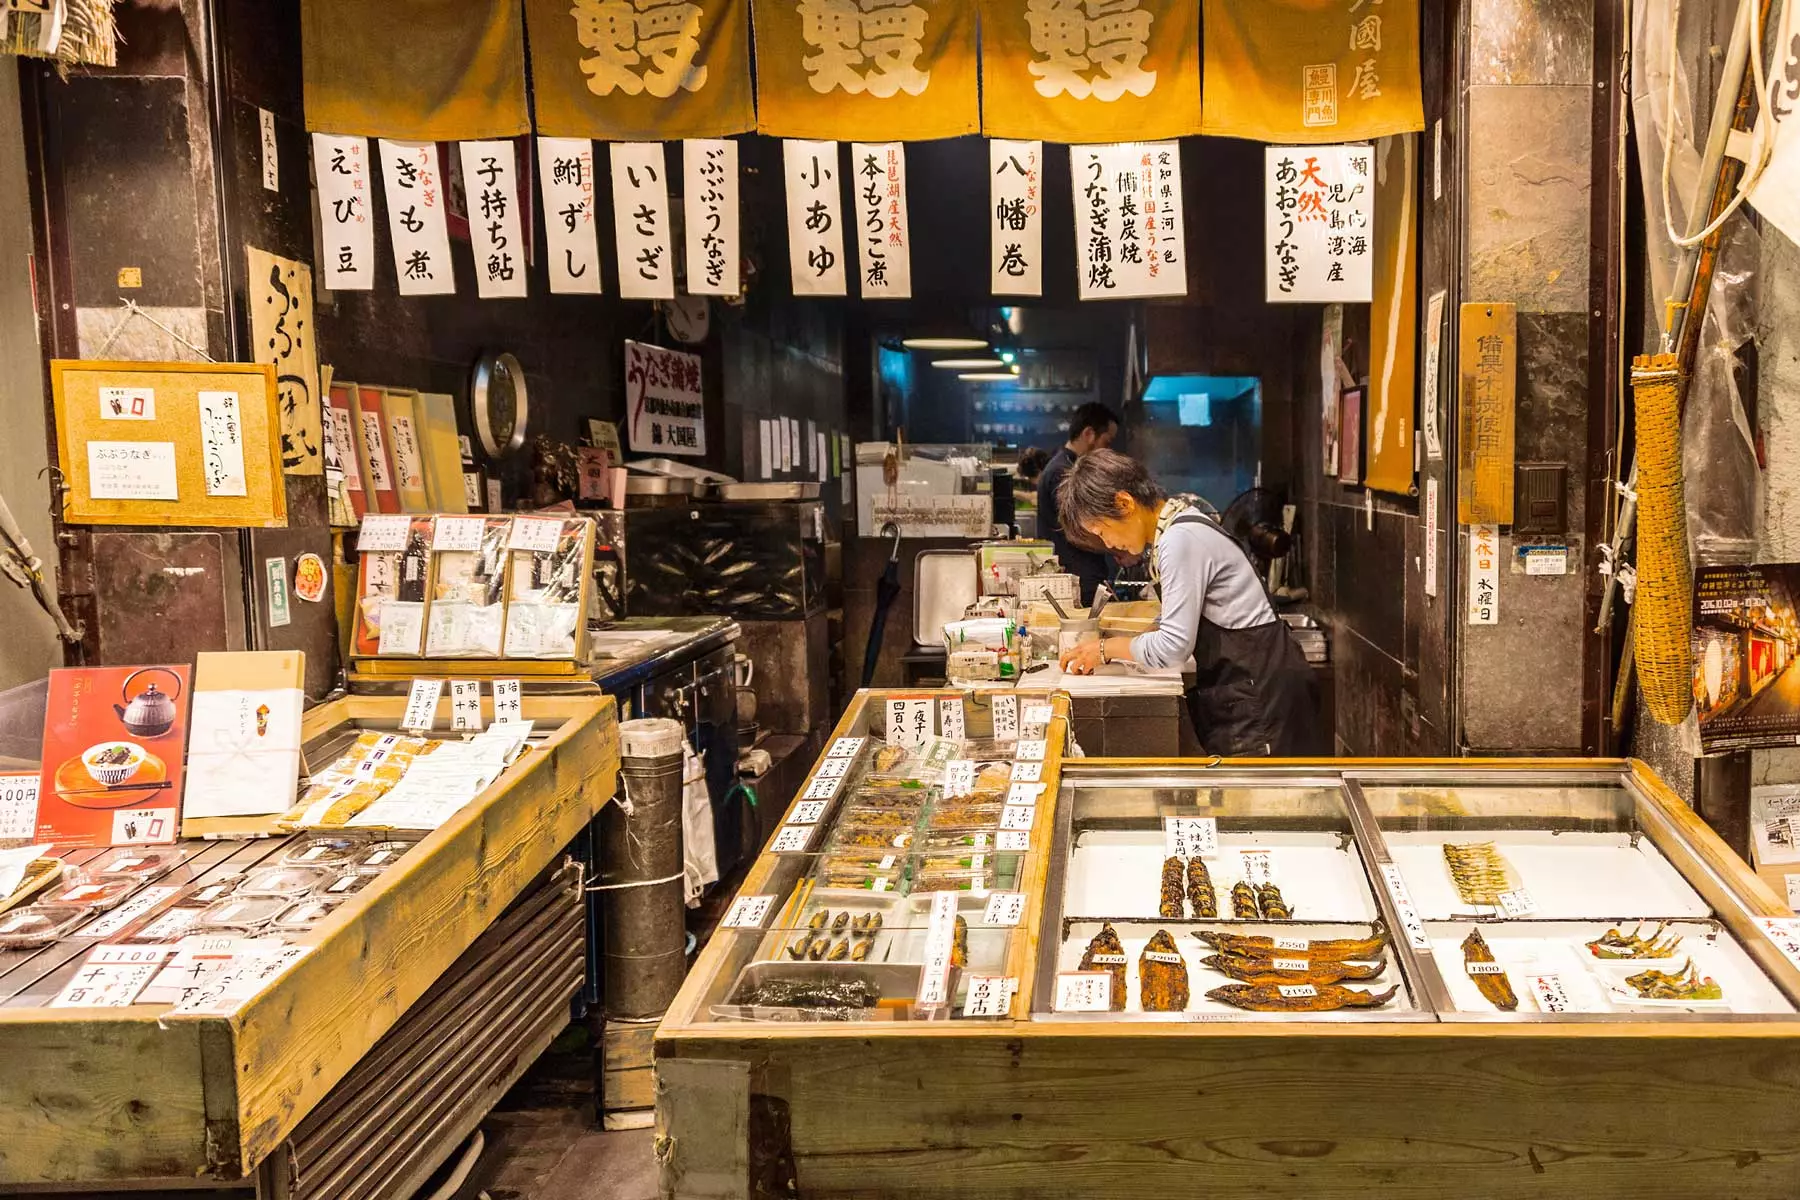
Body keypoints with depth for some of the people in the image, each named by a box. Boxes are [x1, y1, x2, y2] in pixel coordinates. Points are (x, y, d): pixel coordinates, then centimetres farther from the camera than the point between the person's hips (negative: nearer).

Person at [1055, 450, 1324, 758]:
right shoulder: (1176, 525, 10)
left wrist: (1107, 649, -8)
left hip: (1258, 685, -9)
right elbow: (1182, 623, 17)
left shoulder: (1180, 541, -20)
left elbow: (1173, 647, -21)